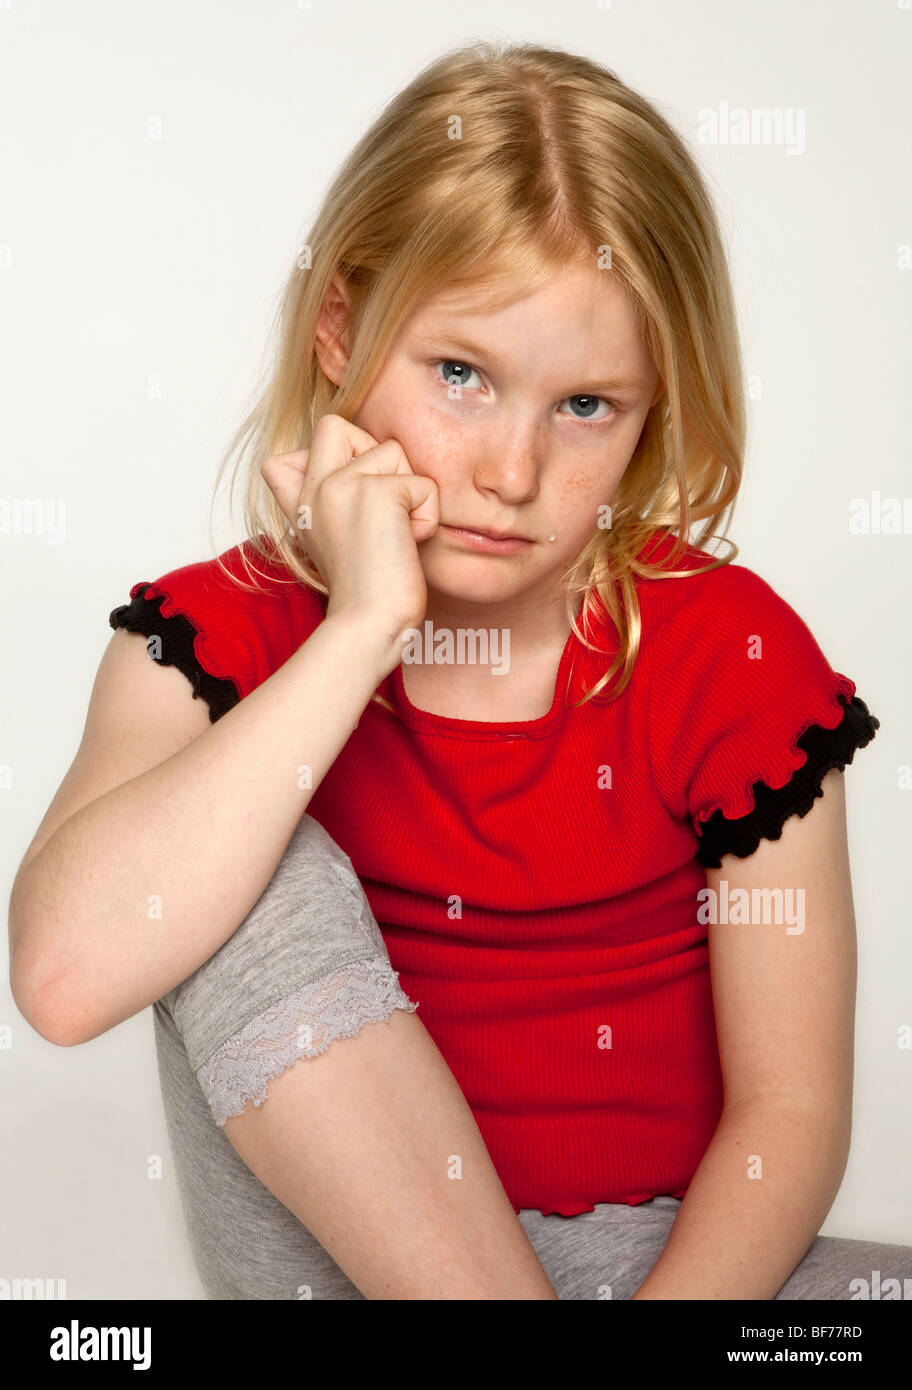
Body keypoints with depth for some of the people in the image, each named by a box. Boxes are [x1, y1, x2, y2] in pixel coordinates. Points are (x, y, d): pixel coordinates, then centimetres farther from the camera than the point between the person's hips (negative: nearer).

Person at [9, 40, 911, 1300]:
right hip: (335, 1249, 1)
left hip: (659, 1245, -1)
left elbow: (790, 1111, -7)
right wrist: (366, 625, -26)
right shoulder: (219, 634, -8)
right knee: (262, 886, -25)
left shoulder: (730, 652, -10)